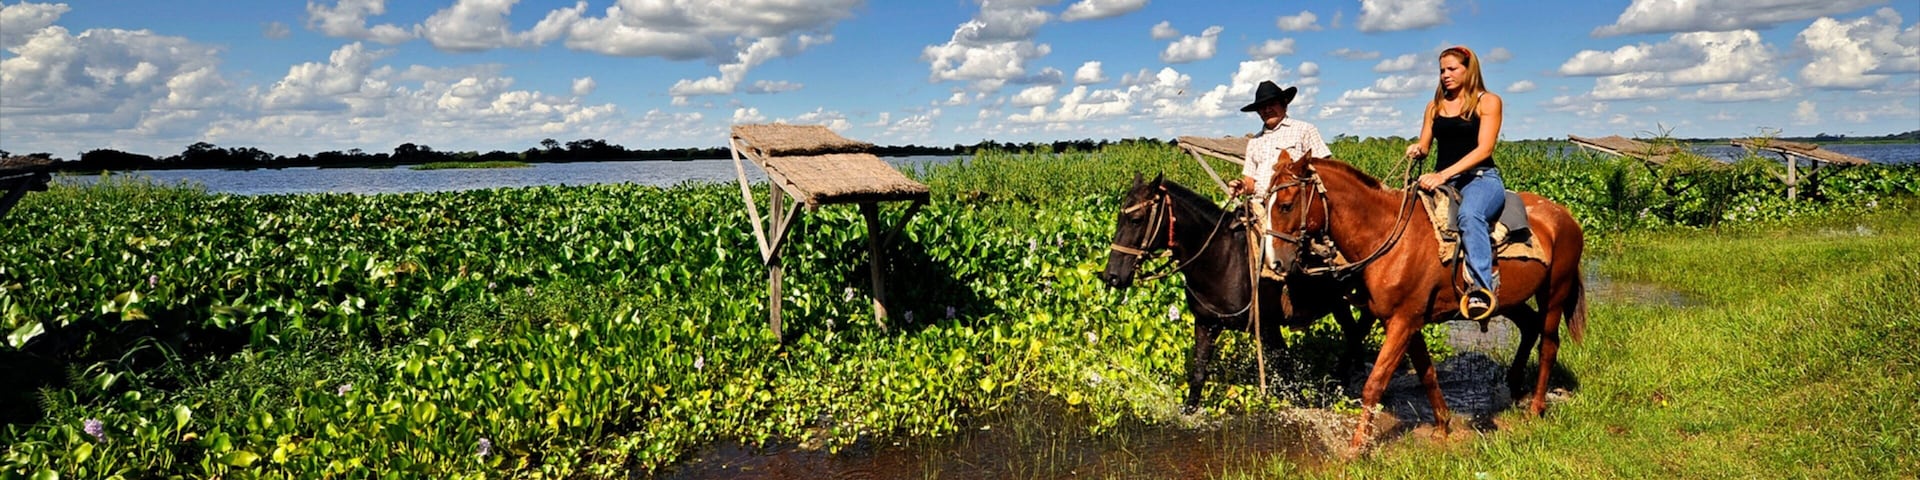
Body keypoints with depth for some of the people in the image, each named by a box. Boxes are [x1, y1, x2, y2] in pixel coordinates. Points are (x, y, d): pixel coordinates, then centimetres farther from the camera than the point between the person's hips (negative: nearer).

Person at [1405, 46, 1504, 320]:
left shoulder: (1488, 102, 4)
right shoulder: (1435, 107, 19)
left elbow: (1484, 149, -8)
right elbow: (1424, 146, 21)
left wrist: (1444, 175, -21)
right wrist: (1417, 150, -6)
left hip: (1481, 178, -5)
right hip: (1442, 180, 5)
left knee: (1469, 214, -38)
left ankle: (1482, 288, -48)